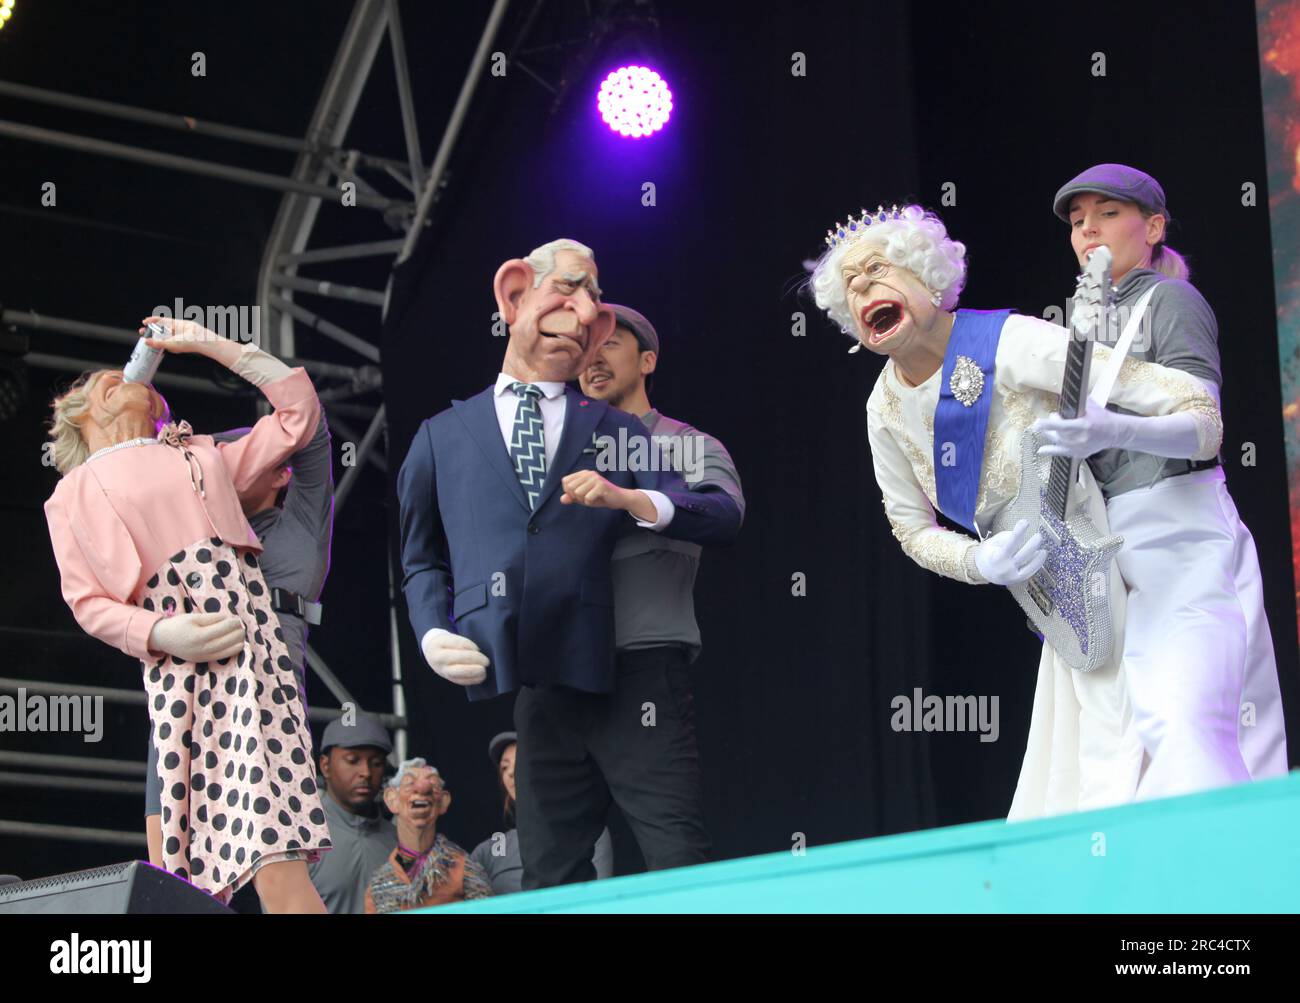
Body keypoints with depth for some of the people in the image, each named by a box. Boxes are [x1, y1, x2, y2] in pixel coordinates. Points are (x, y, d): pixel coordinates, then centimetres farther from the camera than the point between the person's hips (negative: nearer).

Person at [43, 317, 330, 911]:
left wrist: (206, 342, 26)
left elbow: (298, 405, 27)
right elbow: (88, 603, 8)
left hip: (248, 634, 1)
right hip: (178, 660, -1)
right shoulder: (74, 494, 19)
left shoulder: (202, 456, 28)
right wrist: (161, 634, -10)